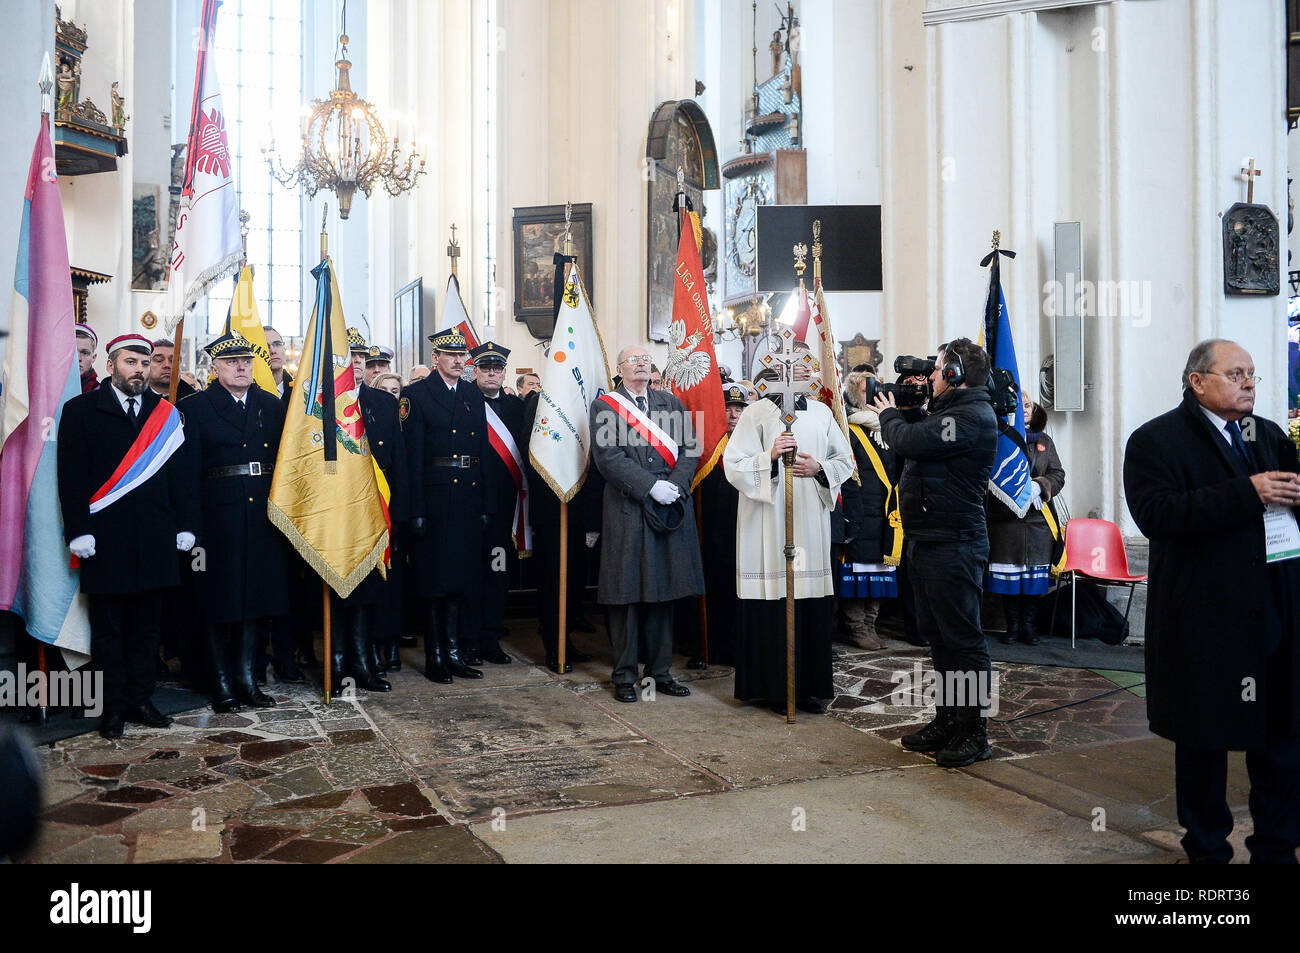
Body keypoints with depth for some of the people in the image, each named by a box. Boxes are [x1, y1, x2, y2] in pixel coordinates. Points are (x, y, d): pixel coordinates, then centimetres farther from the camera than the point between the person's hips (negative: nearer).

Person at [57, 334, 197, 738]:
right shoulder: (81, 410, 3)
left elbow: (178, 473, 10)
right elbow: (72, 476, -3)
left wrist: (185, 524, 4)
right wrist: (79, 530, -11)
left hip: (154, 539, 3)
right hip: (106, 539, -3)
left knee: (147, 625, 9)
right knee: (108, 628, 5)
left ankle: (140, 700, 20)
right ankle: (113, 707, 14)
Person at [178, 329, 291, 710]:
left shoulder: (272, 405, 12)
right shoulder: (194, 407, 0)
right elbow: (189, 473, -6)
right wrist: (191, 528, -12)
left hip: (265, 519, 4)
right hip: (218, 519, -4)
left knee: (258, 599, 9)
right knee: (217, 604, 3)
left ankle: (247, 681, 20)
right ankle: (222, 687, 14)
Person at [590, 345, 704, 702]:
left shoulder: (672, 402, 15)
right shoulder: (604, 406, 3)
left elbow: (690, 449, 7)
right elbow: (608, 457, -9)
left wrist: (676, 484, -11)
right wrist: (651, 486, -17)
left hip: (671, 511, 4)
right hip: (627, 512, -4)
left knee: (663, 592, 8)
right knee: (626, 593, 0)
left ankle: (661, 671, 17)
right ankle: (624, 675, 10)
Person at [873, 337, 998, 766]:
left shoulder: (971, 418, -17)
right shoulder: (950, 412, 17)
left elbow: (909, 442, -22)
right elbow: (915, 446, 21)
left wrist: (889, 414, -1)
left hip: (953, 546, -11)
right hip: (927, 540, 11)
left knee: (962, 638, -3)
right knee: (936, 633, 17)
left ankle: (973, 732, 7)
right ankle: (948, 720, 28)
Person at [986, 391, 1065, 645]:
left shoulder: (1044, 441, 15)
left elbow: (1058, 474, 8)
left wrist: (1039, 486, -12)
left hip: (1037, 519, 3)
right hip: (1004, 517, -2)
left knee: (1034, 574, 2)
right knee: (1009, 573, 0)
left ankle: (1029, 626, 11)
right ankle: (1012, 626, 9)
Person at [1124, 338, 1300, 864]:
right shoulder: (1156, 440, -6)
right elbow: (1155, 514, -20)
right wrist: (1247, 494, -23)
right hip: (1206, 621, -5)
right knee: (1204, 741, 9)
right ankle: (1207, 849, 26)